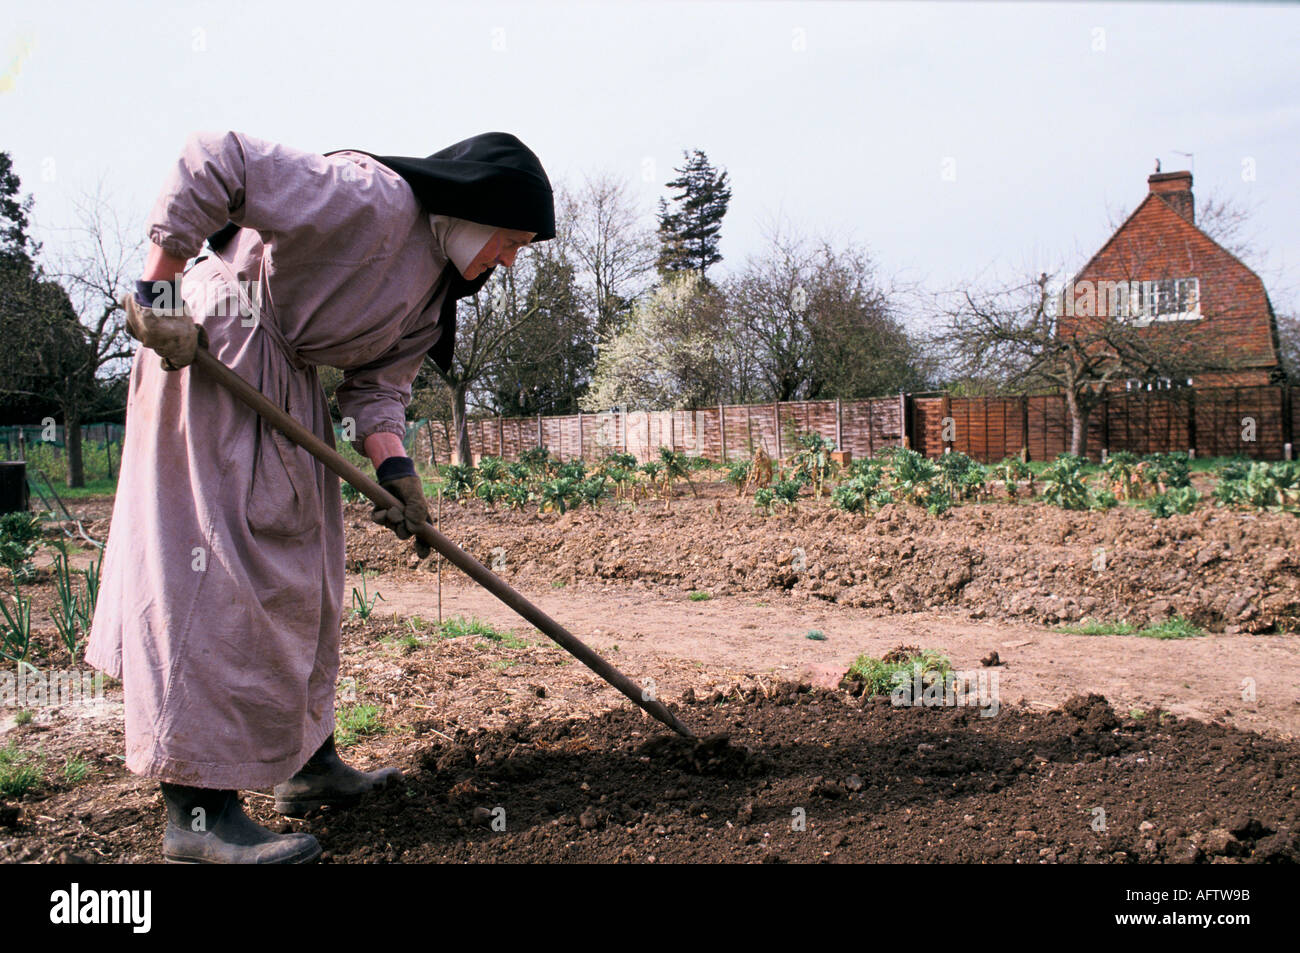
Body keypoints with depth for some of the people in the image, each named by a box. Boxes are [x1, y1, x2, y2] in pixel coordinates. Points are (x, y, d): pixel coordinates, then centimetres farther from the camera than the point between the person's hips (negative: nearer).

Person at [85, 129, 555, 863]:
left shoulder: (434, 286, 10)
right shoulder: (373, 197, -20)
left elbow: (380, 383, 7)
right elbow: (214, 162, -24)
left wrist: (393, 465, -12)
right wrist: (161, 285, -25)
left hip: (288, 383, 10)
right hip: (213, 353, -10)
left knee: (302, 570, 12)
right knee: (220, 569, -14)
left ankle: (309, 764, 23)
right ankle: (200, 813, -11)